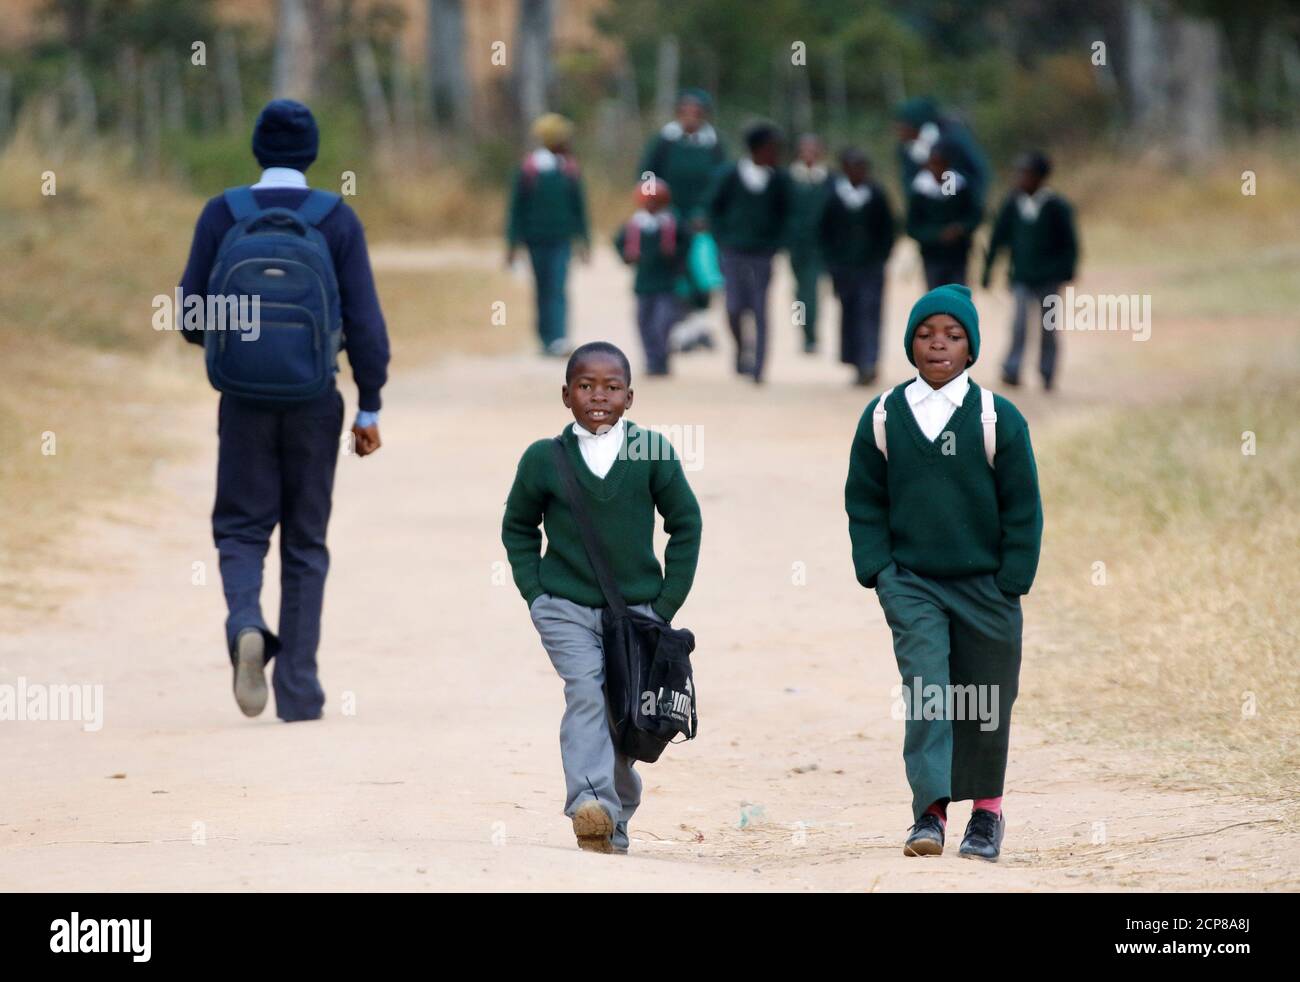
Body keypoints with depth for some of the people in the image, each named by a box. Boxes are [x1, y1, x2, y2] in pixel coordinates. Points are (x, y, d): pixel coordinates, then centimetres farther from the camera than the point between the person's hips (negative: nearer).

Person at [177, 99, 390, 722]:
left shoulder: (222, 215, -2)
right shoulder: (337, 220, -4)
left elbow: (192, 319, -1)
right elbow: (364, 322, -7)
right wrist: (369, 407, 1)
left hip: (245, 397, 0)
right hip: (314, 401, 0)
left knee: (241, 528, 10)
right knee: (305, 541, 9)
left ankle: (245, 625, -21)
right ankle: (298, 688, 9)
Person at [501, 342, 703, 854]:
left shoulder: (652, 453, -3)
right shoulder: (543, 459, -3)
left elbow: (685, 524, 5)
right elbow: (518, 527, 12)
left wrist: (666, 604, 1)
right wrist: (535, 594, 2)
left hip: (636, 610, 1)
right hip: (565, 609, -1)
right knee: (586, 693, -22)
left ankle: (615, 822, 24)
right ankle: (590, 804, -35)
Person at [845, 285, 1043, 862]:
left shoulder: (998, 419, -3)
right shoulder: (883, 418, 2)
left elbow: (1022, 507, 0)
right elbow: (864, 502, 8)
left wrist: (1012, 581, -4)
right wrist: (876, 569, -2)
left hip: (984, 584, 0)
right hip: (910, 581, 0)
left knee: (985, 700, 8)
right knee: (925, 686, -16)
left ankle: (987, 810, 27)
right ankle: (930, 812, -20)